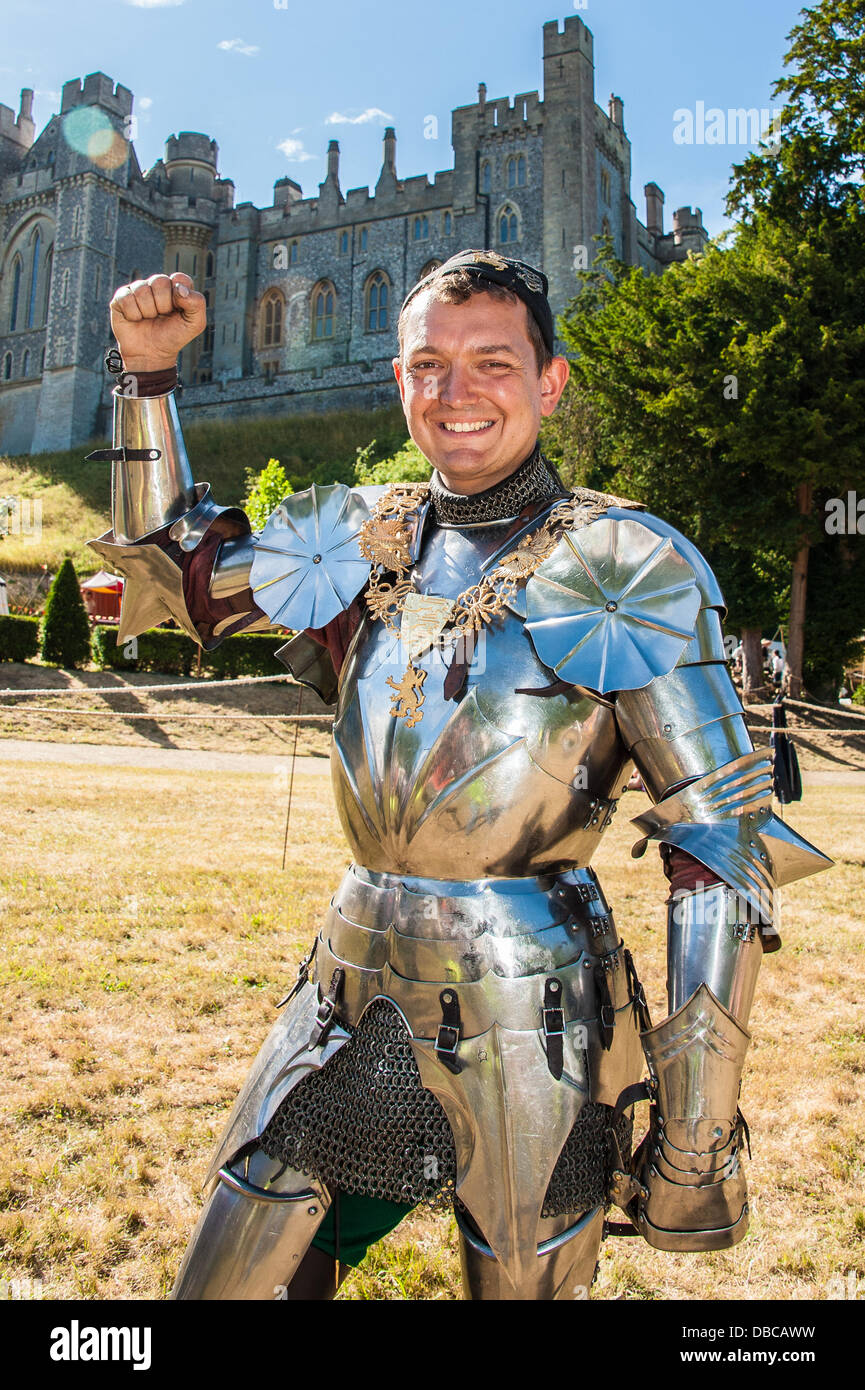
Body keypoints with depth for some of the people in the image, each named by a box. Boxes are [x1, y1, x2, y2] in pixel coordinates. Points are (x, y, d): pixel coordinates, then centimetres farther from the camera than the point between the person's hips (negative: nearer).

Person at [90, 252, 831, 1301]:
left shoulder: (626, 567, -8)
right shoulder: (365, 535, 7)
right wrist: (147, 370, 11)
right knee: (219, 1289, 13)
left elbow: (722, 853, -10)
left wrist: (698, 1136, -12)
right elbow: (171, 571, 20)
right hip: (350, 1000, 5)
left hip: (523, 1024, -4)